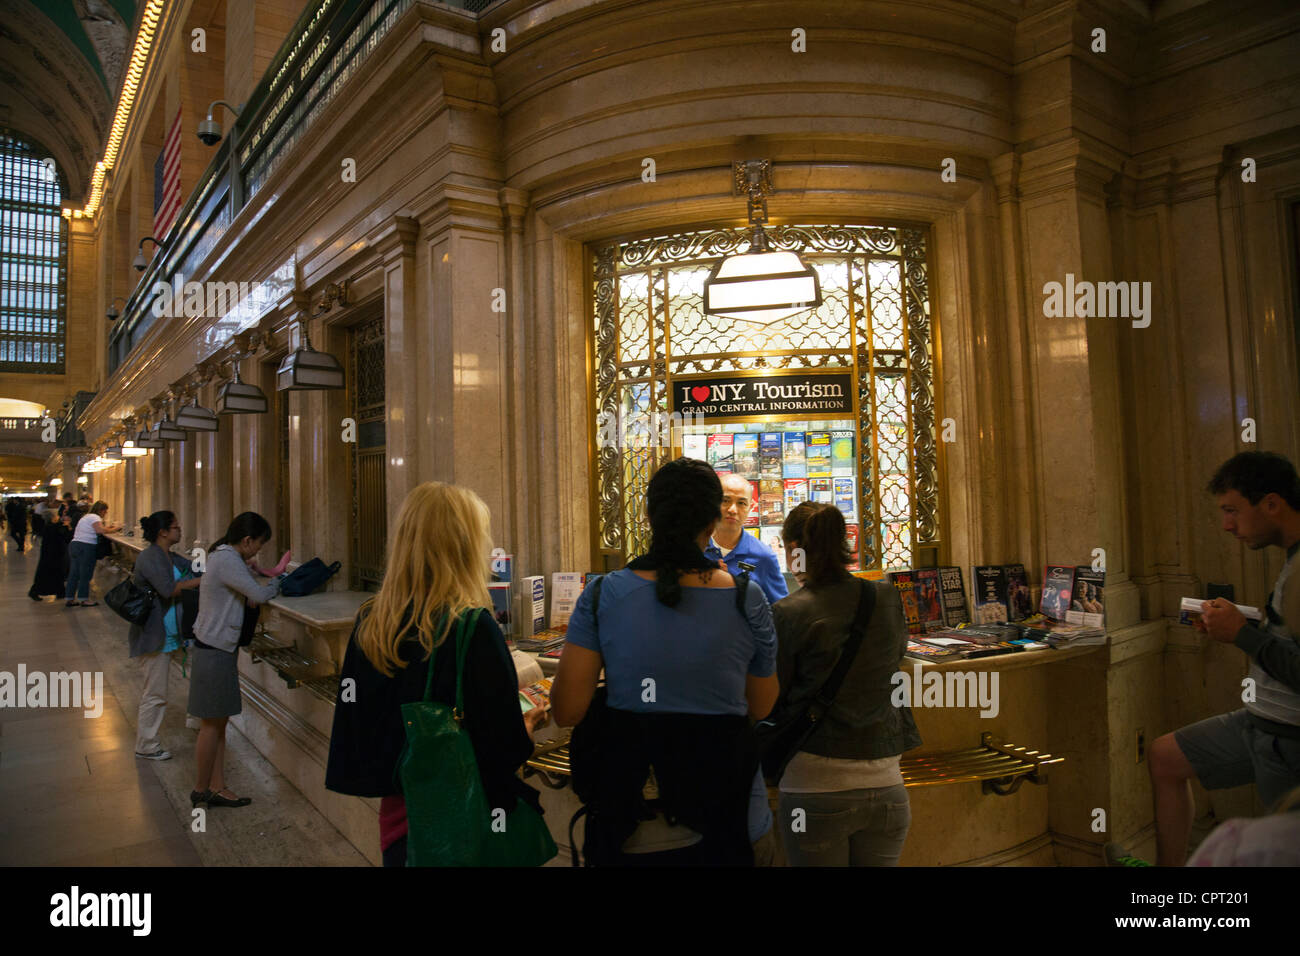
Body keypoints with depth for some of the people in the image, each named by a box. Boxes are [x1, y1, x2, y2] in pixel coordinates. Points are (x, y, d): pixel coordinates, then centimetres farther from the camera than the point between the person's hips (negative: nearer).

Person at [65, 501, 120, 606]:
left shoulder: (86, 516, 22)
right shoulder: (95, 518, -10)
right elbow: (102, 531, -23)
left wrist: (107, 527, 13)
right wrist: (116, 528, -12)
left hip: (74, 545, 10)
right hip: (85, 547, -10)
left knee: (73, 573, 13)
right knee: (85, 574, -1)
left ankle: (70, 599, 18)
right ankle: (84, 599, 6)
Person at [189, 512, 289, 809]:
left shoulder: (223, 556, 11)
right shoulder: (228, 560, -21)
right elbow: (258, 595, -22)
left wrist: (248, 568, 2)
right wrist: (277, 583, -4)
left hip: (218, 649, 10)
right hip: (214, 653, -10)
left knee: (218, 723, 12)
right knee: (212, 724, 3)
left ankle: (217, 787, 19)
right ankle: (201, 790, 16)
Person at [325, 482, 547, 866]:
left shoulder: (370, 622, -7)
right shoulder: (474, 629, -24)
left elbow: (353, 722, 4)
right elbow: (506, 750, -21)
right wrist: (524, 729, 0)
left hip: (397, 813, 5)